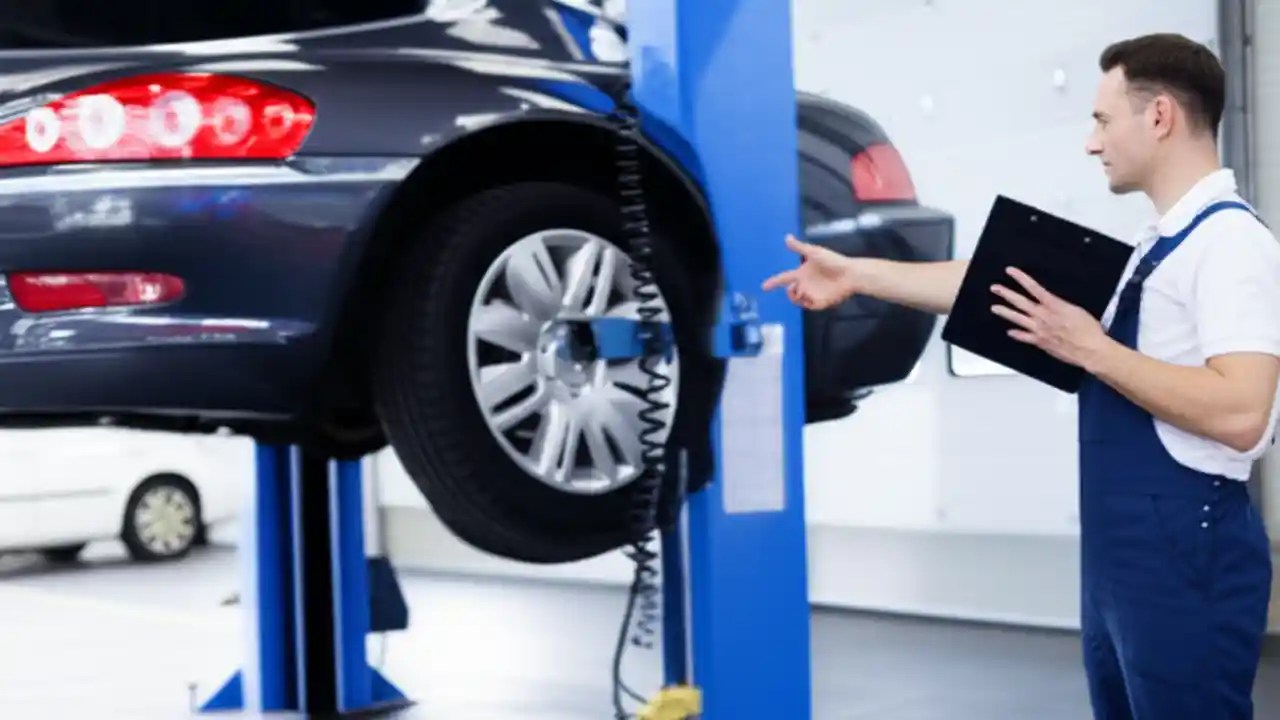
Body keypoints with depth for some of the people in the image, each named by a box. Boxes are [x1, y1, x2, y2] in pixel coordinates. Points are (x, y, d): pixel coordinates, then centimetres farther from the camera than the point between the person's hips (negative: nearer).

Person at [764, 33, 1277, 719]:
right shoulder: (1155, 248, 15)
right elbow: (1002, 287, 18)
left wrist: (1088, 348, -19)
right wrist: (858, 274, 19)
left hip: (1186, 546, -9)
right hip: (1125, 549, 10)